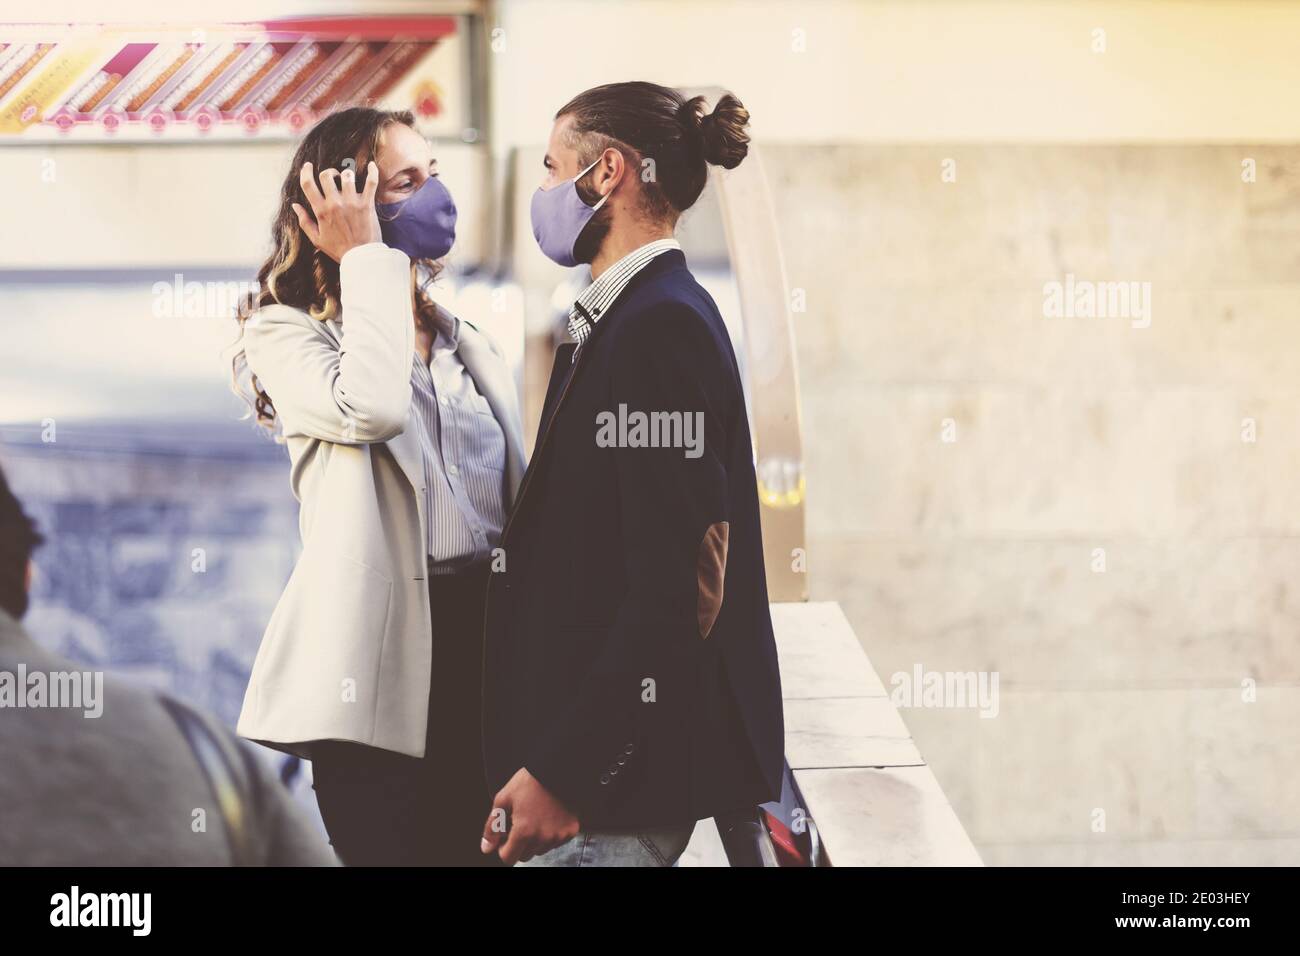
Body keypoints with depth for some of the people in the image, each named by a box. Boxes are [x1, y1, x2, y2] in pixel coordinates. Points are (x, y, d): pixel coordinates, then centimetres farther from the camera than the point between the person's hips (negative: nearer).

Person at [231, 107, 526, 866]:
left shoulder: (471, 346, 17)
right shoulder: (288, 334, -2)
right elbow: (372, 408, -24)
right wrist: (368, 260, -11)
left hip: (489, 642, 6)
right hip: (382, 660, -6)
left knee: (481, 849, 9)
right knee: (394, 848, -5)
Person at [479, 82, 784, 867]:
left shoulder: (662, 328, -16)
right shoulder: (627, 317, 14)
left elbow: (679, 589, -23)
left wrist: (561, 773, -22)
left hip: (624, 772, -10)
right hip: (609, 751, 10)